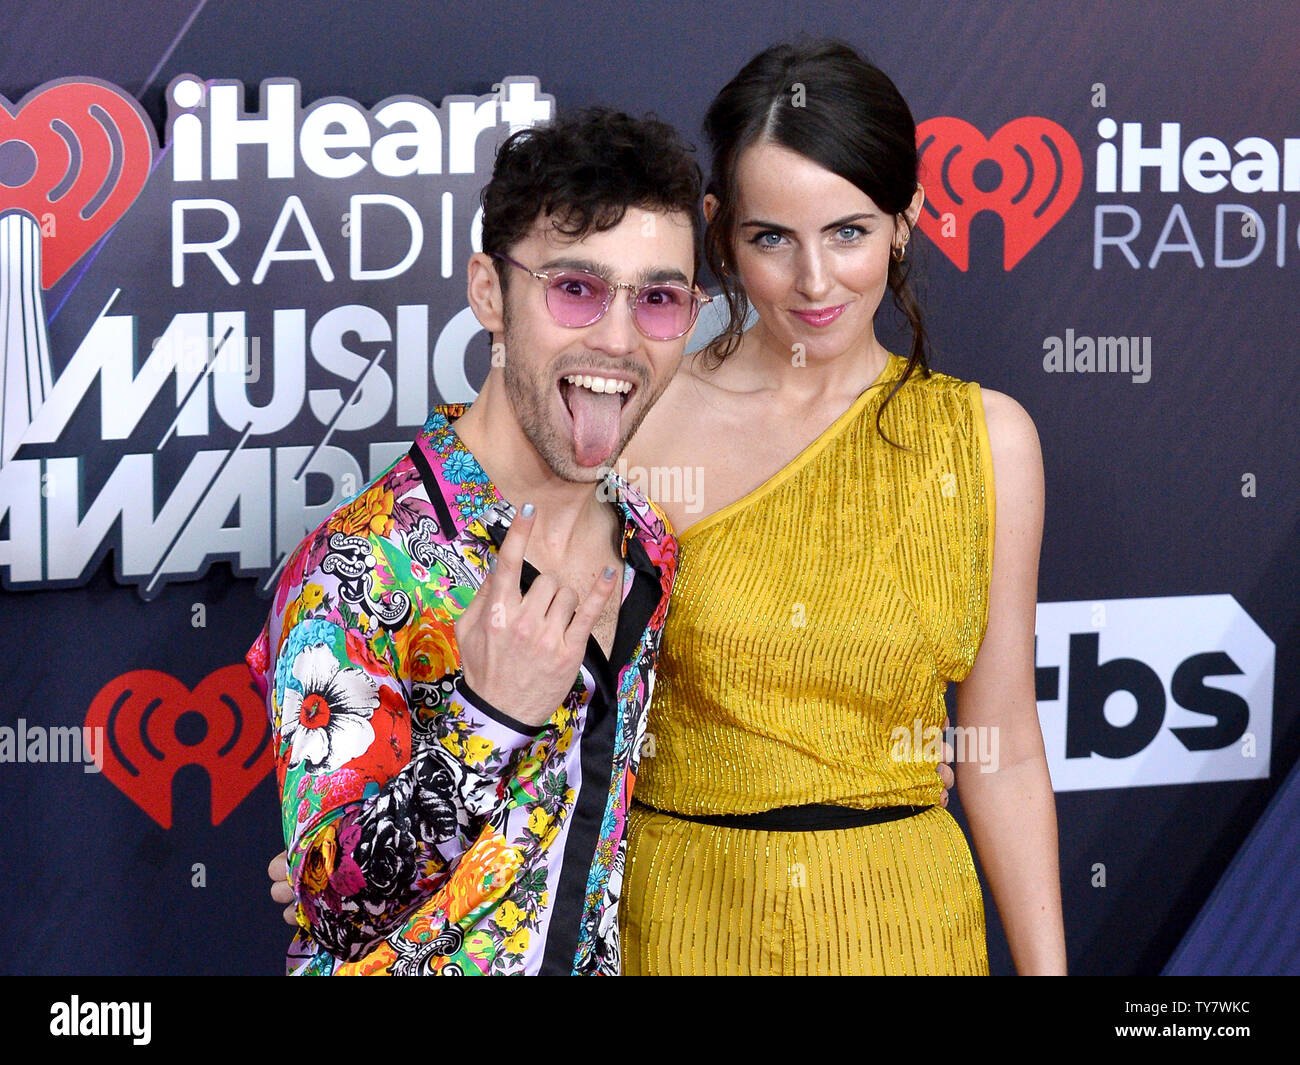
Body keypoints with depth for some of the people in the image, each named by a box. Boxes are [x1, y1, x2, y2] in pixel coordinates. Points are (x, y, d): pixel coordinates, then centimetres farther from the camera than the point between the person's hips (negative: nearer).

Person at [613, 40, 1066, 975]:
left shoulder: (984, 436, -3)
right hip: (684, 918, -1)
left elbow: (1004, 752, 1)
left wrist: (1046, 965, -1)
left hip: (904, 924, 1)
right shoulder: (642, 417, -7)